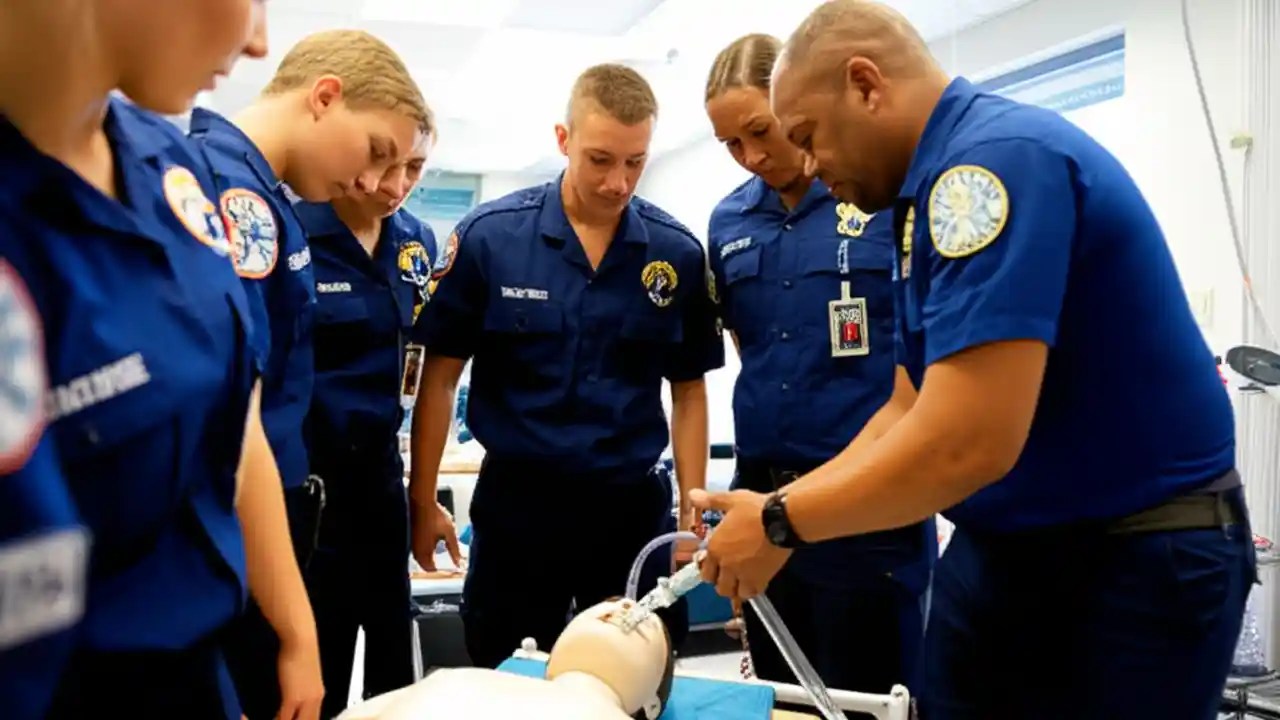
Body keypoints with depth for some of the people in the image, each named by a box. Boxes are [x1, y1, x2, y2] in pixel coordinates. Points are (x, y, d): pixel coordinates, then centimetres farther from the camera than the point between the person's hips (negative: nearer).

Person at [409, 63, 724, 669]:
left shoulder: (678, 255, -3)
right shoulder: (489, 236, -8)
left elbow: (688, 391, 5)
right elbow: (440, 376, -1)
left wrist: (691, 510, 1)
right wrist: (423, 499, -1)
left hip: (632, 504, 1)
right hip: (515, 500, -1)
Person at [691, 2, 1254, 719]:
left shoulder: (999, 157, -22)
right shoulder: (944, 180, 8)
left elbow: (965, 443, -29)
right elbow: (917, 410, 10)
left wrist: (781, 525, -16)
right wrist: (776, 508, 3)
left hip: (1139, 559, -8)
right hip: (998, 547, 8)